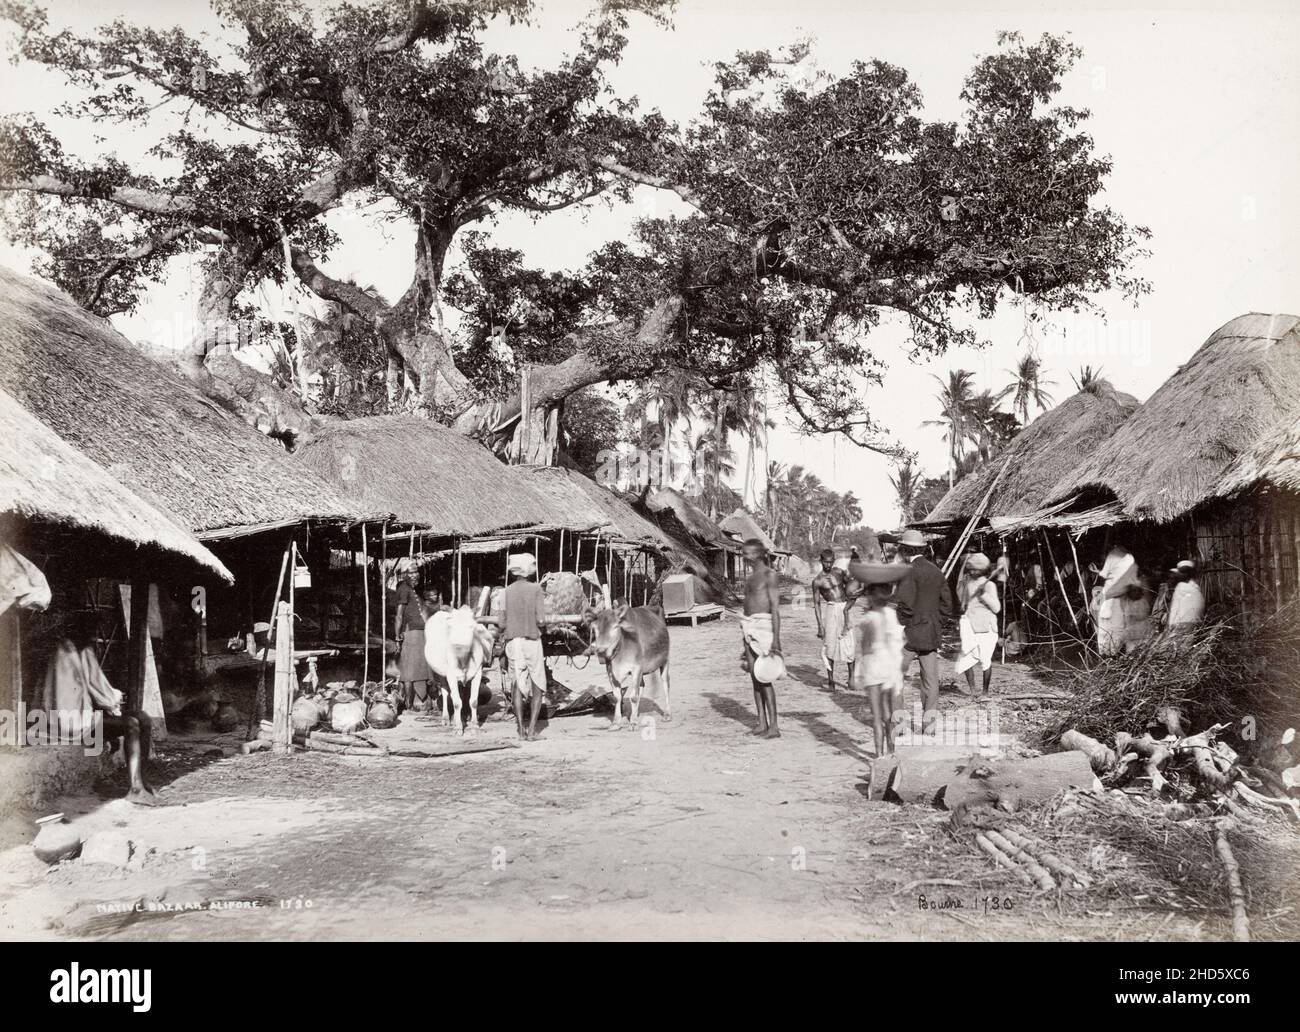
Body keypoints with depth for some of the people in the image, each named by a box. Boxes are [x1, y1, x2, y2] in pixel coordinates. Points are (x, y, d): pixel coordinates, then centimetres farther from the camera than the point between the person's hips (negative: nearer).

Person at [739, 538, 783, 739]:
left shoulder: (770, 575, -7)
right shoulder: (750, 577, 17)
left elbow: (775, 607, -12)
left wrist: (776, 638, -18)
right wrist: (745, 632, 20)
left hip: (763, 625, -8)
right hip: (748, 627, 8)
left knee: (764, 678, -10)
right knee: (754, 676, 7)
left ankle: (773, 726, -7)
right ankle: (762, 722, 11)